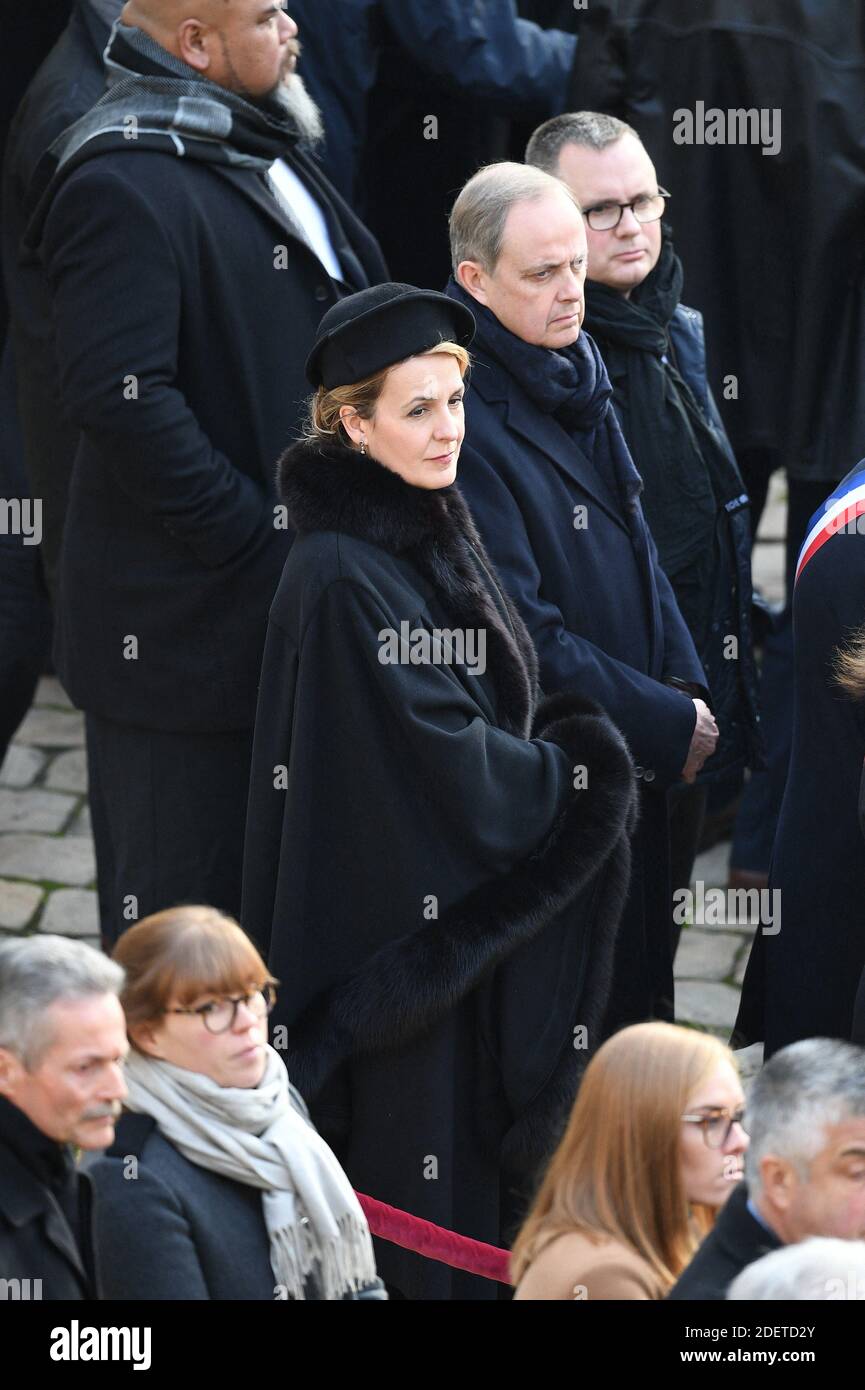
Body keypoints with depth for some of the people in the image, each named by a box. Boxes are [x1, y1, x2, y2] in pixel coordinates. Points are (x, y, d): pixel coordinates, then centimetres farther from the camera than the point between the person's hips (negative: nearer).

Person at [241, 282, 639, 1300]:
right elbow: (438, 757, -22)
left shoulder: (436, 536, 6)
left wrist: (566, 753, 0)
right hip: (398, 920, -9)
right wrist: (576, 776, -8)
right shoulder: (340, 577, -22)